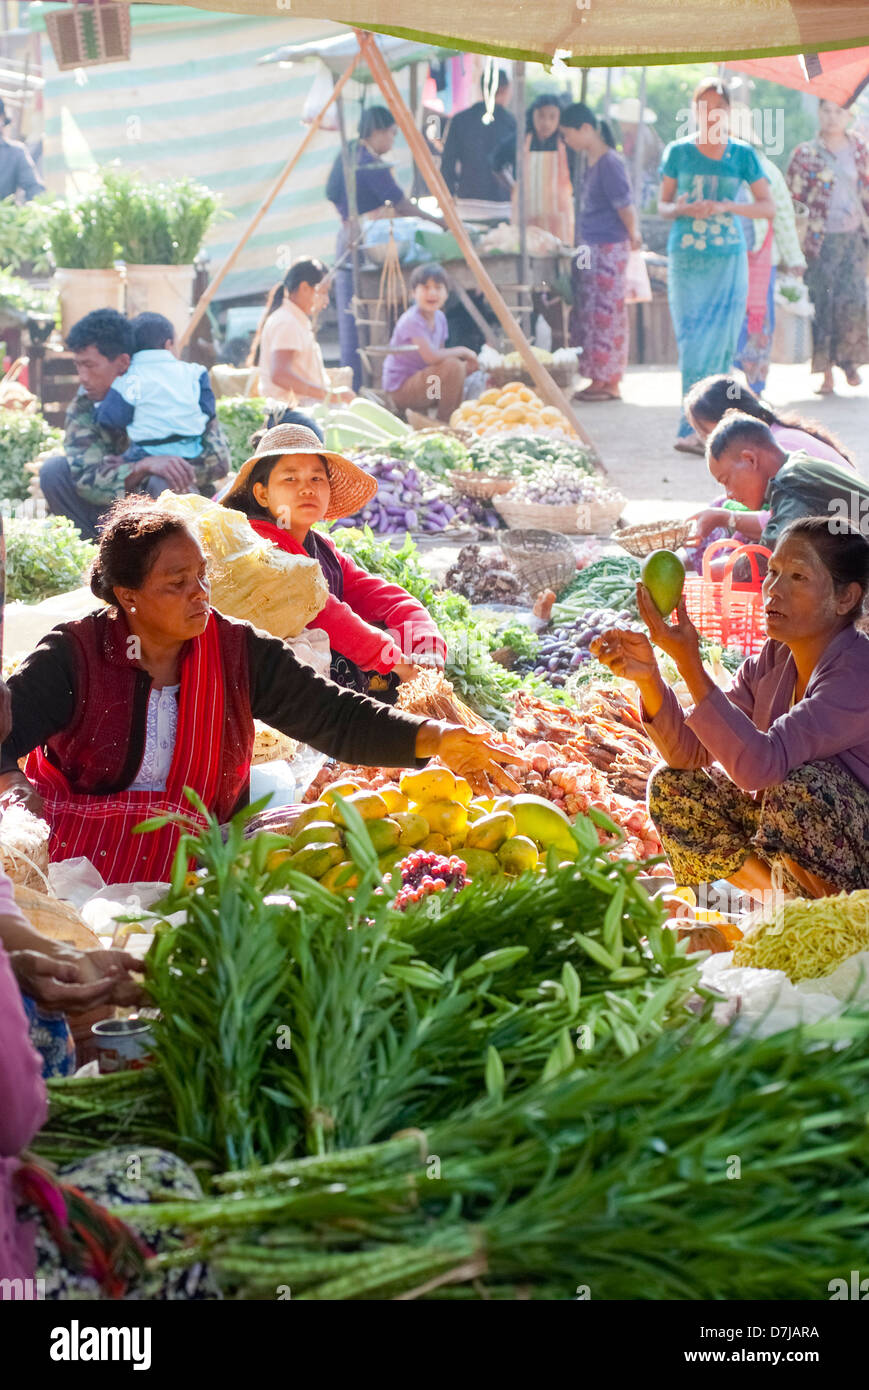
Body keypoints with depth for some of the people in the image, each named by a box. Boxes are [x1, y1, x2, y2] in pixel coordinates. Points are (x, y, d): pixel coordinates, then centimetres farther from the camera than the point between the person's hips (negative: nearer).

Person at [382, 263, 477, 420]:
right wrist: (462, 351, -20)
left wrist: (467, 359, -10)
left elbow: (441, 354, 10)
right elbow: (431, 357, -34)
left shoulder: (440, 318, 5)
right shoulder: (411, 321, -23)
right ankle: (445, 421, -11)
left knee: (468, 365, 11)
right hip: (400, 390, -9)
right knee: (452, 365, -27)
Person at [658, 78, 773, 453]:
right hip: (687, 259, 0)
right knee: (693, 342, -5)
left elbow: (769, 207, 2)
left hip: (729, 258, 1)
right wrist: (683, 209, -13)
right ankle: (694, 427, -4)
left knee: (720, 343, -3)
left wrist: (727, 206, -13)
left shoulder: (742, 154, 4)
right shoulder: (678, 152, 4)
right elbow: (663, 205, 10)